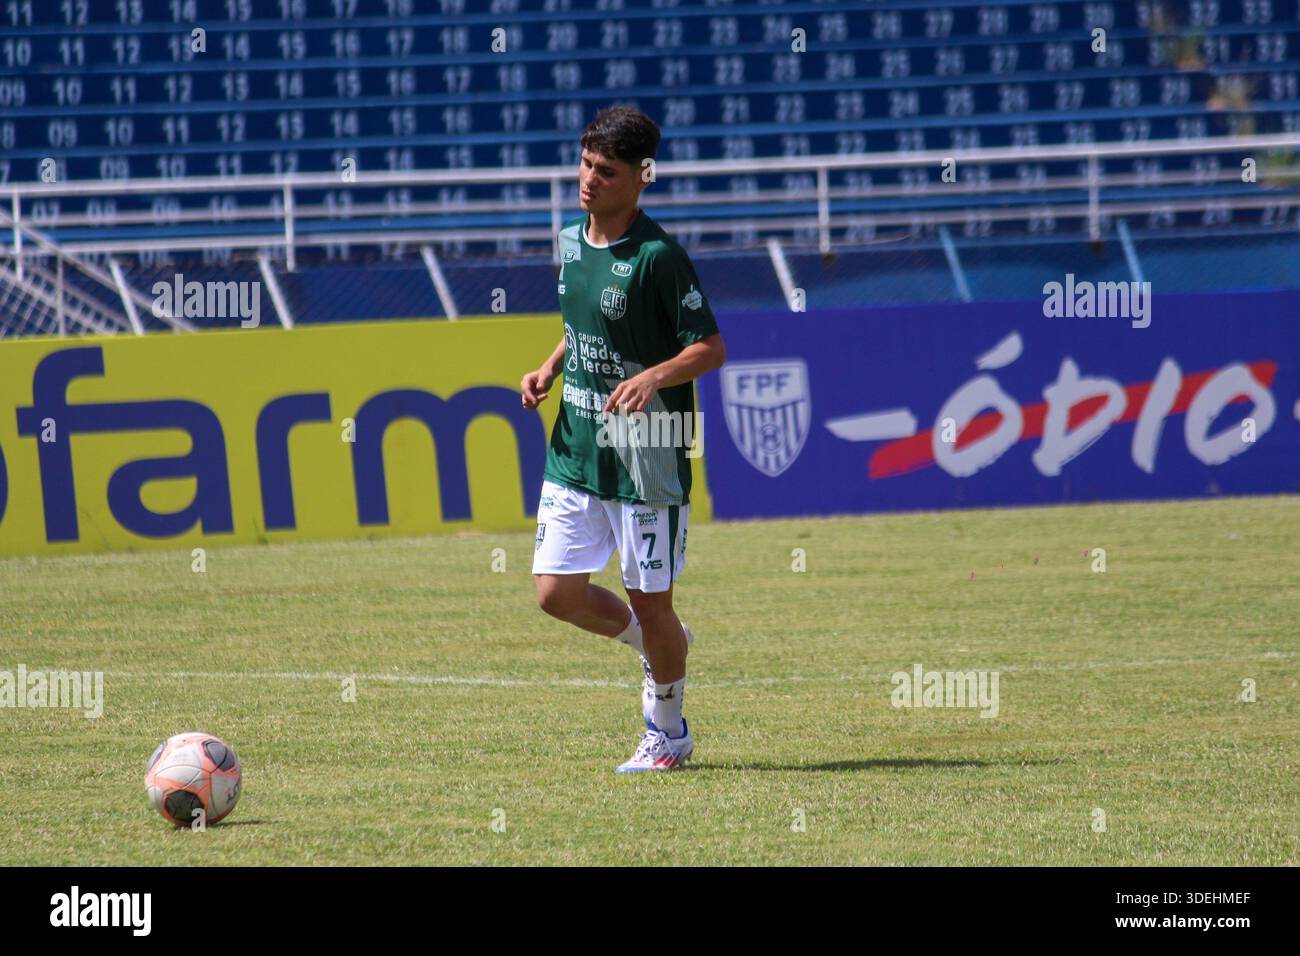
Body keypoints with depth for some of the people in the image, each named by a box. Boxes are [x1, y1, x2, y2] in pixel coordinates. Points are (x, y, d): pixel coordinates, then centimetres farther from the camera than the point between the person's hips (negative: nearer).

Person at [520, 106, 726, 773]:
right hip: (574, 450, 7)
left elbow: (711, 347, -13)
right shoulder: (570, 241, 7)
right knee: (558, 592, 2)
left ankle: (667, 732, 23)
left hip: (646, 460, -7)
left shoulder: (657, 256, -16)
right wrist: (549, 369, 5)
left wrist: (651, 377, -28)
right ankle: (655, 645, 30)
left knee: (650, 601, 3)